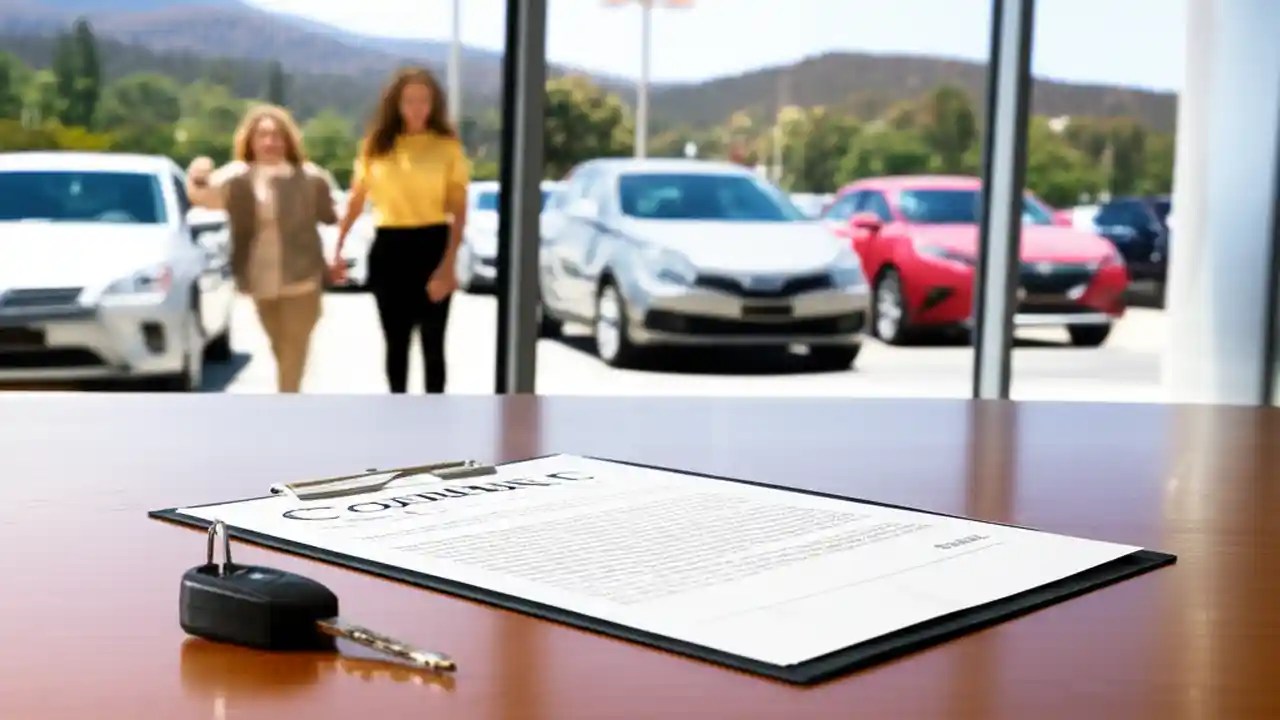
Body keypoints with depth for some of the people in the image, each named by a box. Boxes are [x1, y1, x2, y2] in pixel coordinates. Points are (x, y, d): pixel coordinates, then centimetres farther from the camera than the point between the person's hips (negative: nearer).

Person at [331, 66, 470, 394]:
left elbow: (459, 213, -7)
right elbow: (356, 200, 13)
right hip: (387, 248, 3)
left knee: (432, 344, 3)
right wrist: (337, 249, 9)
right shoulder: (375, 145, 6)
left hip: (431, 247, -3)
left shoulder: (447, 146, -3)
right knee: (396, 342, 12)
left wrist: (448, 265, -16)